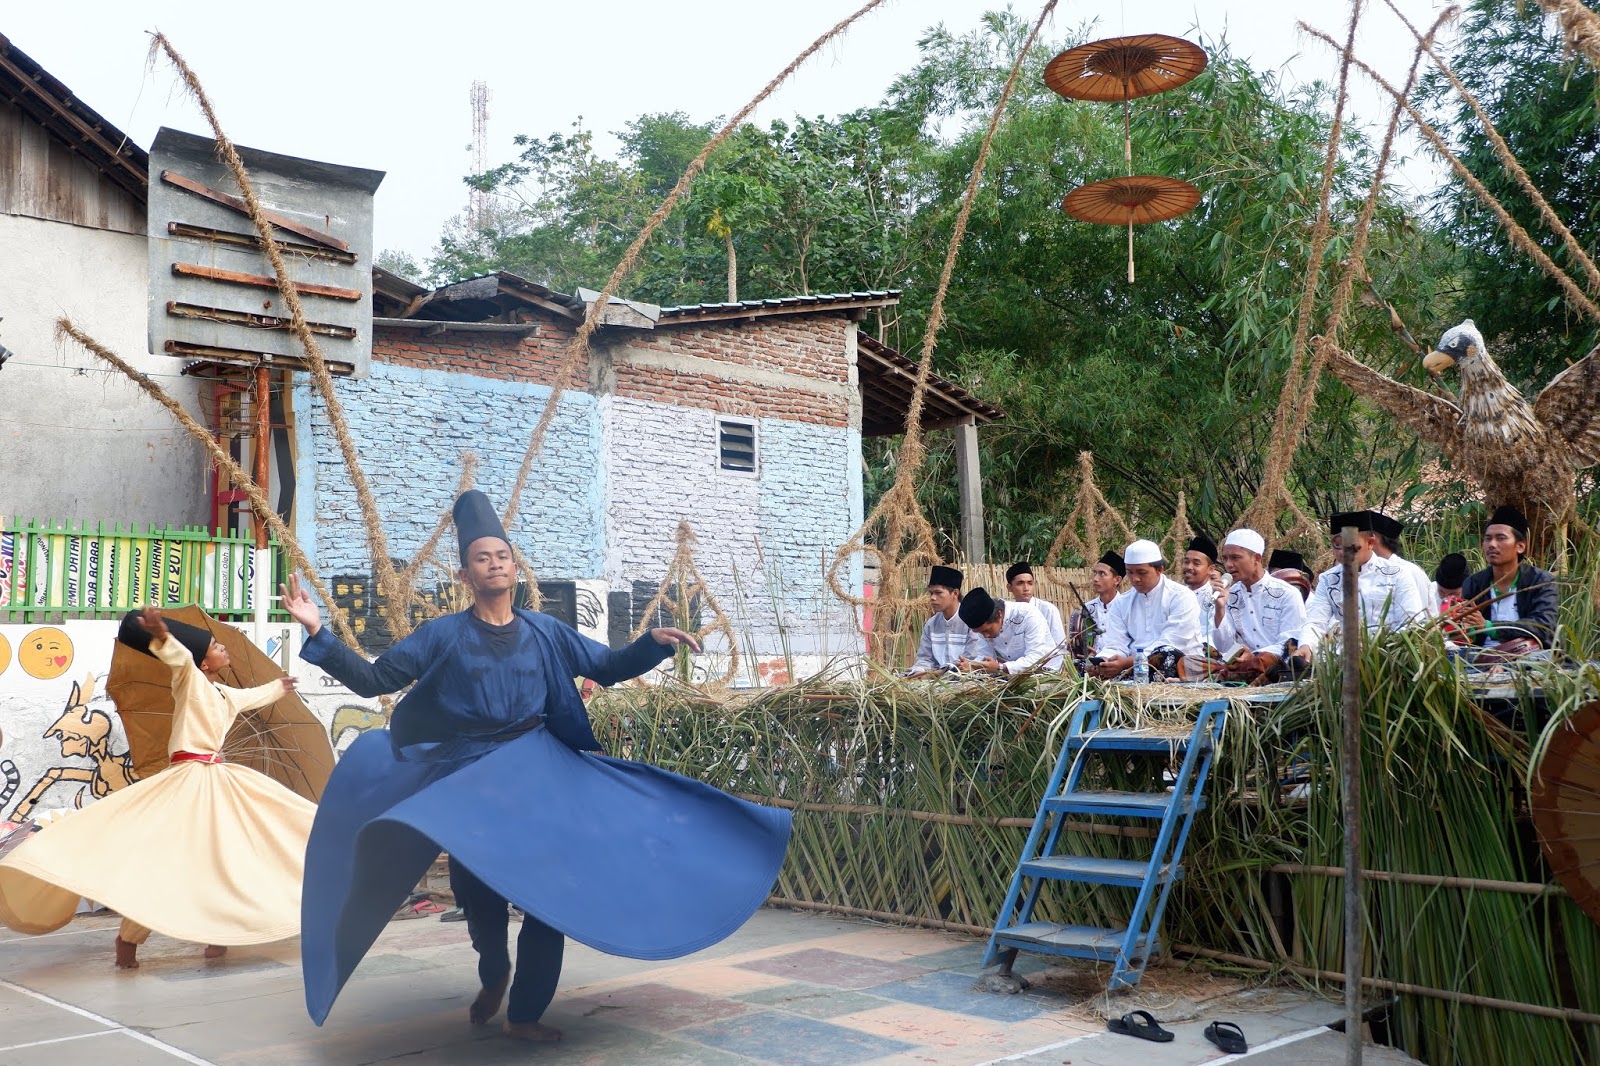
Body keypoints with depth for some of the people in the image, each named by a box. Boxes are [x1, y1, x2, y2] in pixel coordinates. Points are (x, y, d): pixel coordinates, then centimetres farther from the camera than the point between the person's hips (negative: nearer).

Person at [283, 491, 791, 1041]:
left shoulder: (545, 632, 6)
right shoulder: (442, 635, 0)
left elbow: (609, 667, 13)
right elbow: (372, 679, -2)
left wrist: (655, 641, -4)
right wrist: (318, 633, -13)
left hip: (537, 771, 2)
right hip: (470, 775, -1)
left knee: (551, 892, -3)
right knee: (480, 893, 3)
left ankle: (524, 1013, 13)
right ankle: (493, 975, 37)